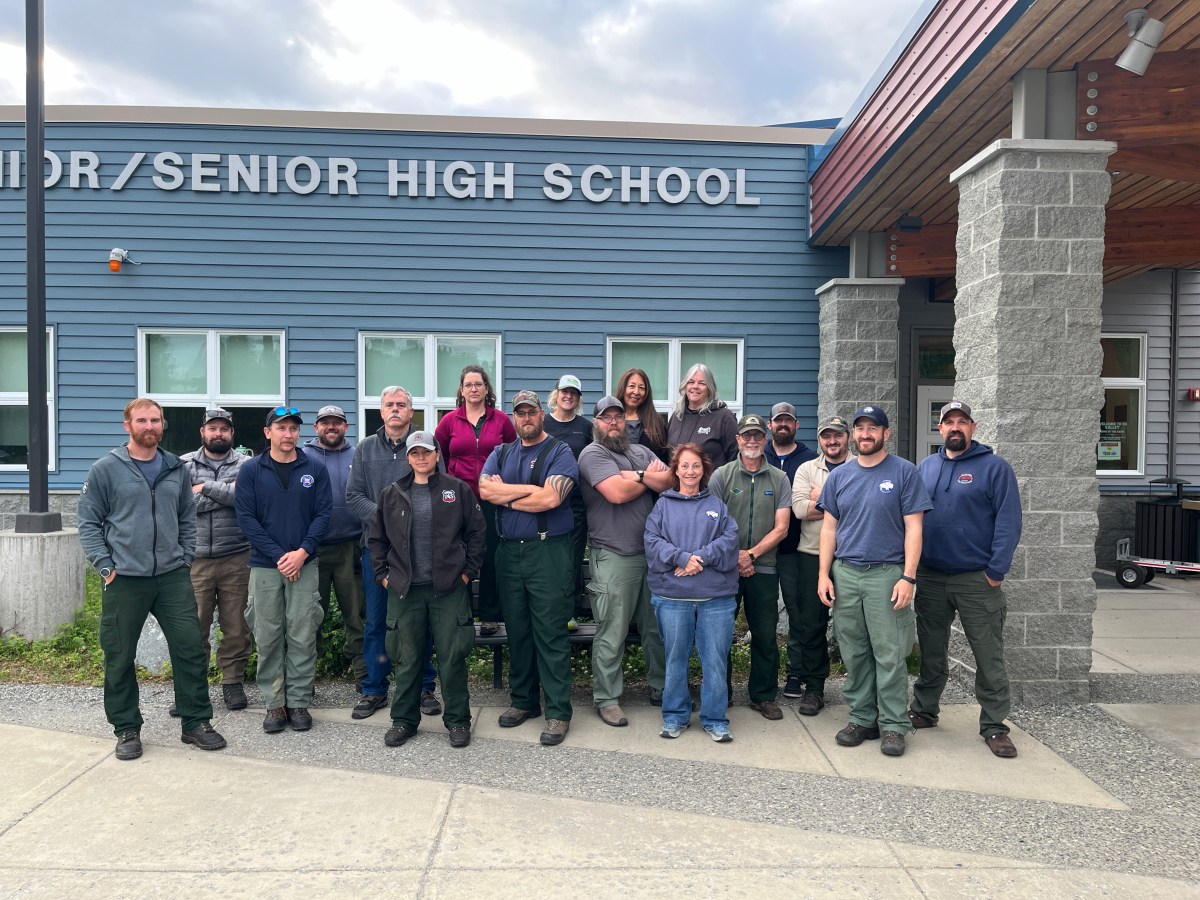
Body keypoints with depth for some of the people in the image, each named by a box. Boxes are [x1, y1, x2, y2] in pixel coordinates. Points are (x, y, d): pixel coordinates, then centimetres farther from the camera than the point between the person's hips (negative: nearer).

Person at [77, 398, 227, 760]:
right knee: (119, 658, 7)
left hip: (173, 577, 3)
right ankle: (126, 729, 24)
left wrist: (185, 557, 6)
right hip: (124, 581, -3)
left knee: (190, 649, 2)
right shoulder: (106, 469, -2)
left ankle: (196, 722, 16)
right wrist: (105, 566, -8)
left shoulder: (176, 469, 9)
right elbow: (89, 523, -1)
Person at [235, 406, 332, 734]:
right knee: (268, 638, 5)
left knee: (302, 637, 2)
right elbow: (246, 517, -3)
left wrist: (302, 552, -12)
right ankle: (274, 703, 16)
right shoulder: (251, 470, 2)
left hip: (305, 564, 0)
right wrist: (279, 556, -11)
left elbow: (324, 512, 0)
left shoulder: (315, 469, 4)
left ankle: (299, 702, 14)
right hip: (264, 565, 0)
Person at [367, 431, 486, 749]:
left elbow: (477, 533, 4)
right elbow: (376, 538, 14)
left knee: (452, 656, 2)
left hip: (449, 588, -2)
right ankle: (403, 720, 23)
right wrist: (383, 575, 6)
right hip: (405, 590, 2)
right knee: (407, 657, 9)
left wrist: (468, 571, -2)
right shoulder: (392, 494, 9)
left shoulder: (458, 490, 2)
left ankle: (458, 720, 15)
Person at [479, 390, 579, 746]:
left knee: (551, 633, -4)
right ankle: (523, 700, 26)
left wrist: (505, 496, -6)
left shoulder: (559, 452, -2)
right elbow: (484, 489, -3)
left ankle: (558, 712, 4)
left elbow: (550, 498, -17)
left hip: (548, 552, -5)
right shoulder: (501, 453, 15)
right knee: (517, 630, 13)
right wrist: (528, 489, -12)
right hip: (509, 552, 5)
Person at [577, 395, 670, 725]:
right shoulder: (592, 454, -4)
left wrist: (638, 475, -11)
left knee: (657, 627, 14)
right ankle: (606, 699, 12)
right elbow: (617, 493, -19)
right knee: (612, 634, -1)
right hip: (614, 557, -6)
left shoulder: (641, 451, 17)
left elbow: (671, 481, 3)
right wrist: (650, 478, -2)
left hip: (651, 553, 6)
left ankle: (661, 689, 30)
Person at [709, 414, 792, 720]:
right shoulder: (721, 476, 2)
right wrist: (734, 556, -10)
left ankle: (764, 696, 21)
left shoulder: (779, 479, 6)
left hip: (764, 568, 1)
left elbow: (781, 528, 0)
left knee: (766, 635, 7)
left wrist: (751, 554, -10)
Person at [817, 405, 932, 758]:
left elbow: (913, 527, -4)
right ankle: (862, 719, 20)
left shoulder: (904, 472, -1)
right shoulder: (839, 475, 11)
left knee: (890, 655, -1)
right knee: (854, 654, 9)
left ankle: (893, 725, 11)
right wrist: (824, 574, 4)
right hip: (844, 573, 4)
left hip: (887, 573, -4)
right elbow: (829, 526, 12)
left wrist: (908, 577, -11)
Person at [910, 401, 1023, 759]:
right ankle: (924, 711, 28)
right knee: (931, 651, 15)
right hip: (930, 578, 4)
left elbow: (1009, 522, -8)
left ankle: (994, 726, 14)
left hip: (977, 580, -4)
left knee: (989, 656, 3)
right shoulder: (925, 467, 10)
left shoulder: (994, 467, -3)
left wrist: (996, 571, -14)